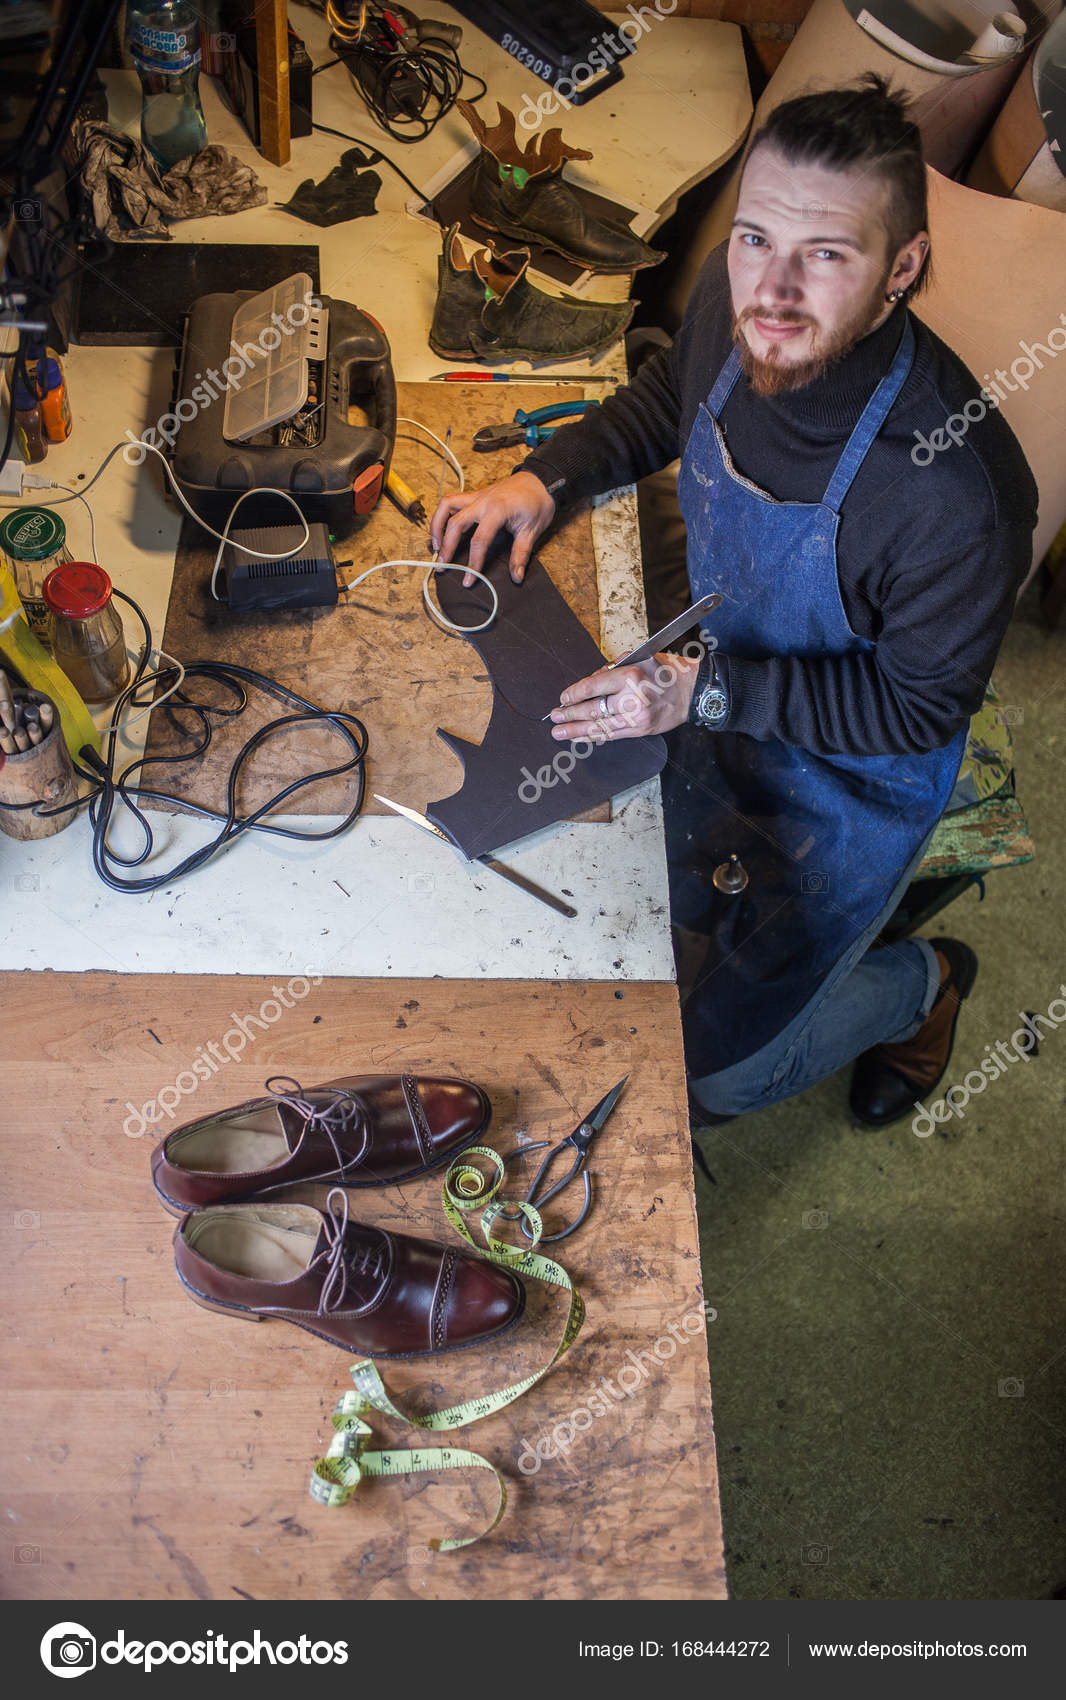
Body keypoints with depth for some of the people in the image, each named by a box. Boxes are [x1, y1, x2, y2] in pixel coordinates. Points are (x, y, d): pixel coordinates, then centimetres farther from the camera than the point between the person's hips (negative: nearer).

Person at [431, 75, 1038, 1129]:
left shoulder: (957, 490, -39)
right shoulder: (735, 303, -20)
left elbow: (921, 705, -23)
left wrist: (709, 689, -30)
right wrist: (548, 476, -11)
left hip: (856, 772, -5)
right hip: (719, 694, 6)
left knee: (721, 1072, 8)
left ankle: (919, 983, 34)